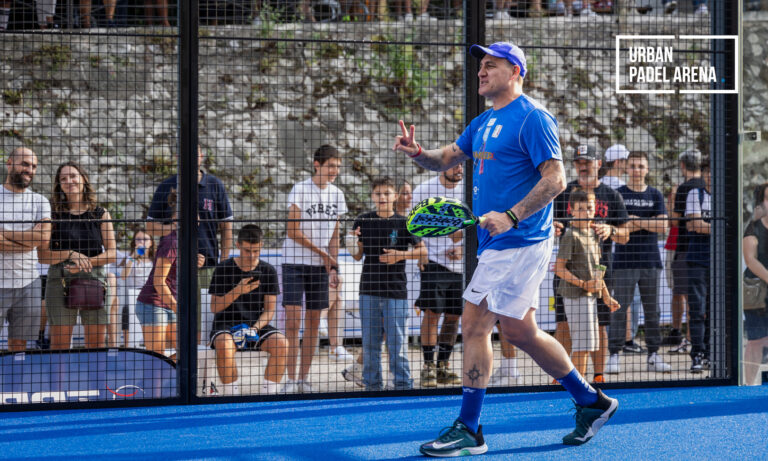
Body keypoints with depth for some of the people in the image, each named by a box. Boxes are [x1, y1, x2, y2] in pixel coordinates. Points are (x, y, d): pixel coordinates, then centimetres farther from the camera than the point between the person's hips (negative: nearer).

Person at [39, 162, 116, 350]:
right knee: (59, 344, -5)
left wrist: (87, 262, -12)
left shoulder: (101, 215, 9)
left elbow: (112, 253, 4)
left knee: (97, 345, 0)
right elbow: (43, 255, 1)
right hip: (60, 280, -1)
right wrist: (70, 254, -14)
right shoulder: (54, 215, 7)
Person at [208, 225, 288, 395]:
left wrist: (255, 328, -15)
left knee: (281, 344, -27)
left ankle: (268, 394, -19)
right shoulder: (223, 269, -2)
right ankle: (231, 395, -24)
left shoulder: (268, 271, 4)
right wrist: (237, 291, -18)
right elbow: (214, 307, -2)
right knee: (224, 345, -37)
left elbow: (269, 310, 3)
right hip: (226, 325, -2)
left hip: (257, 324, 2)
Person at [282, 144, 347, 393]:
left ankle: (304, 378, 11)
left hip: (320, 266, 5)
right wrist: (322, 253, -12)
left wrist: (333, 266, 4)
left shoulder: (337, 195, 8)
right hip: (295, 263, -5)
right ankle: (291, 379, -7)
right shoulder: (300, 190, -9)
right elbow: (292, 232, -12)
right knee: (293, 321, -10)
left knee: (313, 323, 5)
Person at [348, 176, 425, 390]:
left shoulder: (403, 223, 0)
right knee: (370, 341, 5)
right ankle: (372, 384, 14)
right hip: (369, 289, 2)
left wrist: (400, 255, -11)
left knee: (397, 340, -3)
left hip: (396, 291, -2)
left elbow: (422, 251, 3)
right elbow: (358, 256, 9)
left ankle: (403, 384, 6)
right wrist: (353, 245, -13)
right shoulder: (363, 221, 6)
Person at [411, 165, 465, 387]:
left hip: (461, 263, 3)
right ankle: (428, 366, -4)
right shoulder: (423, 190, -3)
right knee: (432, 311, -10)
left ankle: (444, 366, 17)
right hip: (434, 261, -3)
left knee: (453, 315, 6)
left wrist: (463, 247, -5)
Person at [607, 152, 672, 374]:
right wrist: (647, 224, -8)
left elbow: (662, 226, 0)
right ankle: (614, 355, -2)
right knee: (619, 308, -5)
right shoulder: (618, 194, 4)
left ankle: (653, 356, 11)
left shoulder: (655, 195, 10)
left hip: (651, 261, 3)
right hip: (624, 260, -2)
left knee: (652, 310, 6)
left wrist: (637, 221, -8)